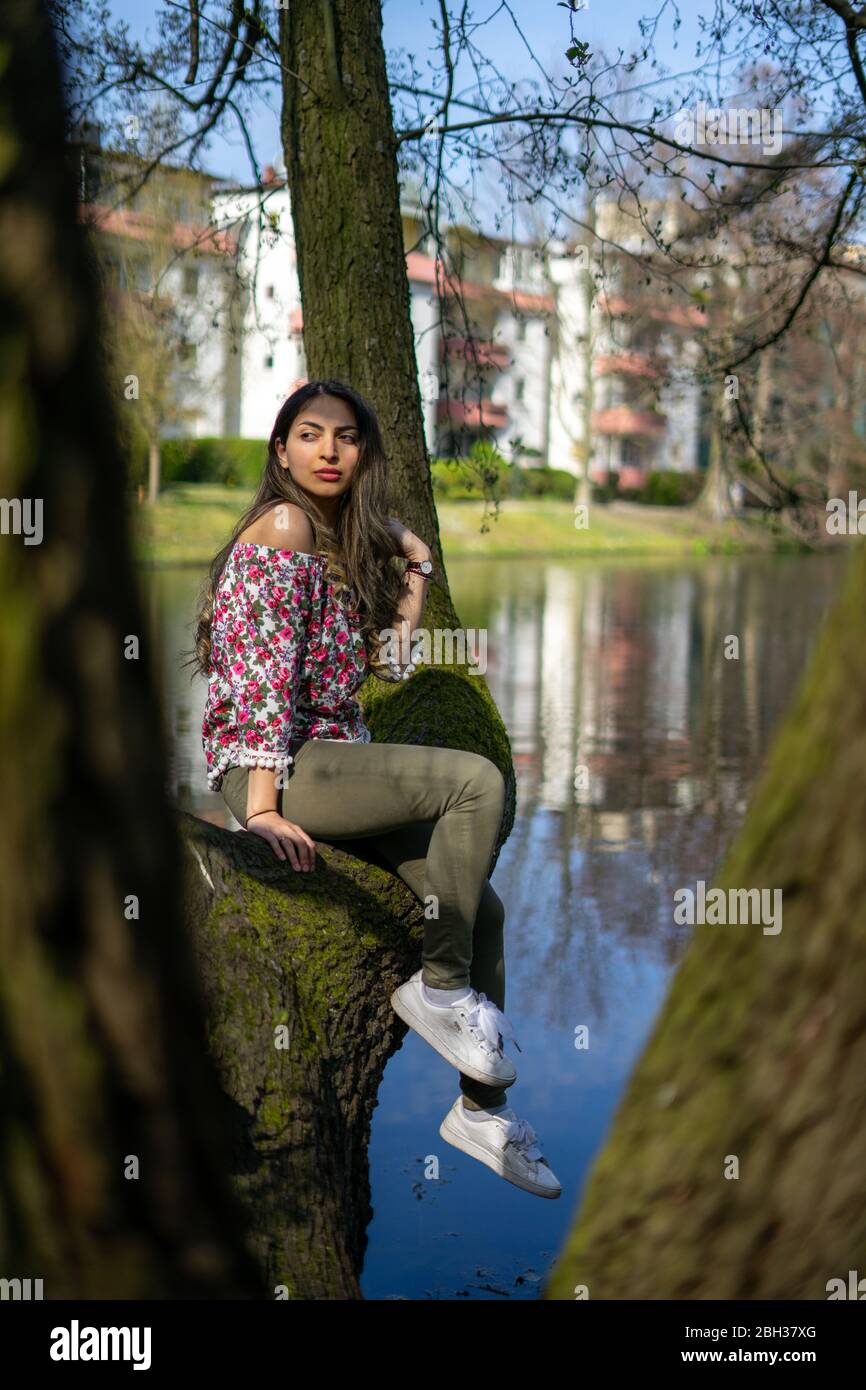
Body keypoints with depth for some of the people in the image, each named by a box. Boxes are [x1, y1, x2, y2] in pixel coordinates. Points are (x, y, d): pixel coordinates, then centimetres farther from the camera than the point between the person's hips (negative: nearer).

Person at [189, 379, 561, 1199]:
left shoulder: (345, 543, 17)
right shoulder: (284, 525, -9)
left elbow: (382, 663, 20)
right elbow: (263, 670, -17)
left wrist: (413, 566, 12)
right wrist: (263, 806, -22)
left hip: (331, 758, 9)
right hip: (266, 766, -9)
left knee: (480, 905, 3)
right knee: (476, 781, -24)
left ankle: (481, 1109, 11)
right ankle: (439, 987, -10)